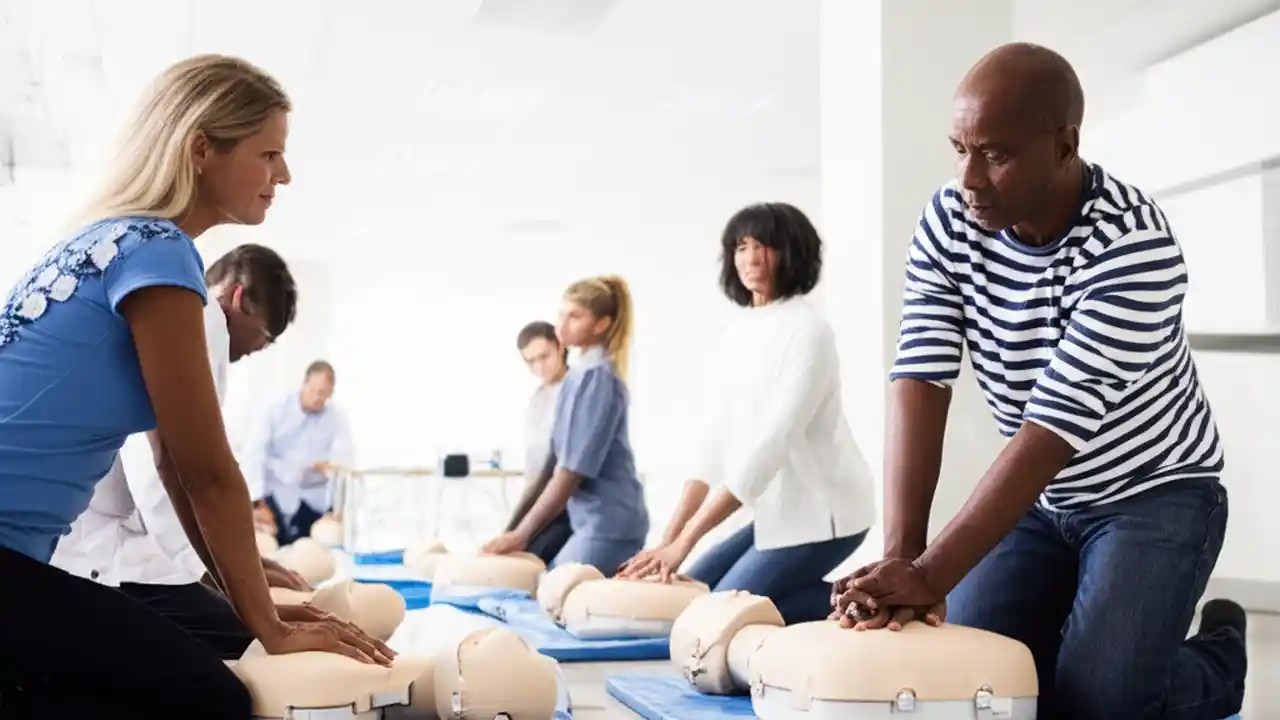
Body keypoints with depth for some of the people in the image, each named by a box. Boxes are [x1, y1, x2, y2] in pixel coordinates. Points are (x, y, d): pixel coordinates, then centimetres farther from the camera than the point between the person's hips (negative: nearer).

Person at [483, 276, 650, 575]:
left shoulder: (595, 375, -13)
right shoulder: (582, 373, 14)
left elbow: (573, 469, -17)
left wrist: (522, 533, -14)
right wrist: (522, 530, 15)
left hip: (607, 523, -9)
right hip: (592, 520, 9)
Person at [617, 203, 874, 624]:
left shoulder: (807, 330, -17)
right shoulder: (736, 334, 7)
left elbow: (772, 442, -24)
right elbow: (713, 442, 3)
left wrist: (686, 540, -28)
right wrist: (670, 538, -8)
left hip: (821, 510, -8)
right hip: (779, 510, 8)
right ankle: (852, 601, 11)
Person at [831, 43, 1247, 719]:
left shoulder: (1133, 244, -29)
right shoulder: (949, 220, -12)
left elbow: (1056, 424, -34)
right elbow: (919, 383, -20)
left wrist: (931, 574, -41)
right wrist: (900, 557, -33)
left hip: (1155, 492, -5)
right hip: (1037, 497, 5)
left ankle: (1219, 652, 15)